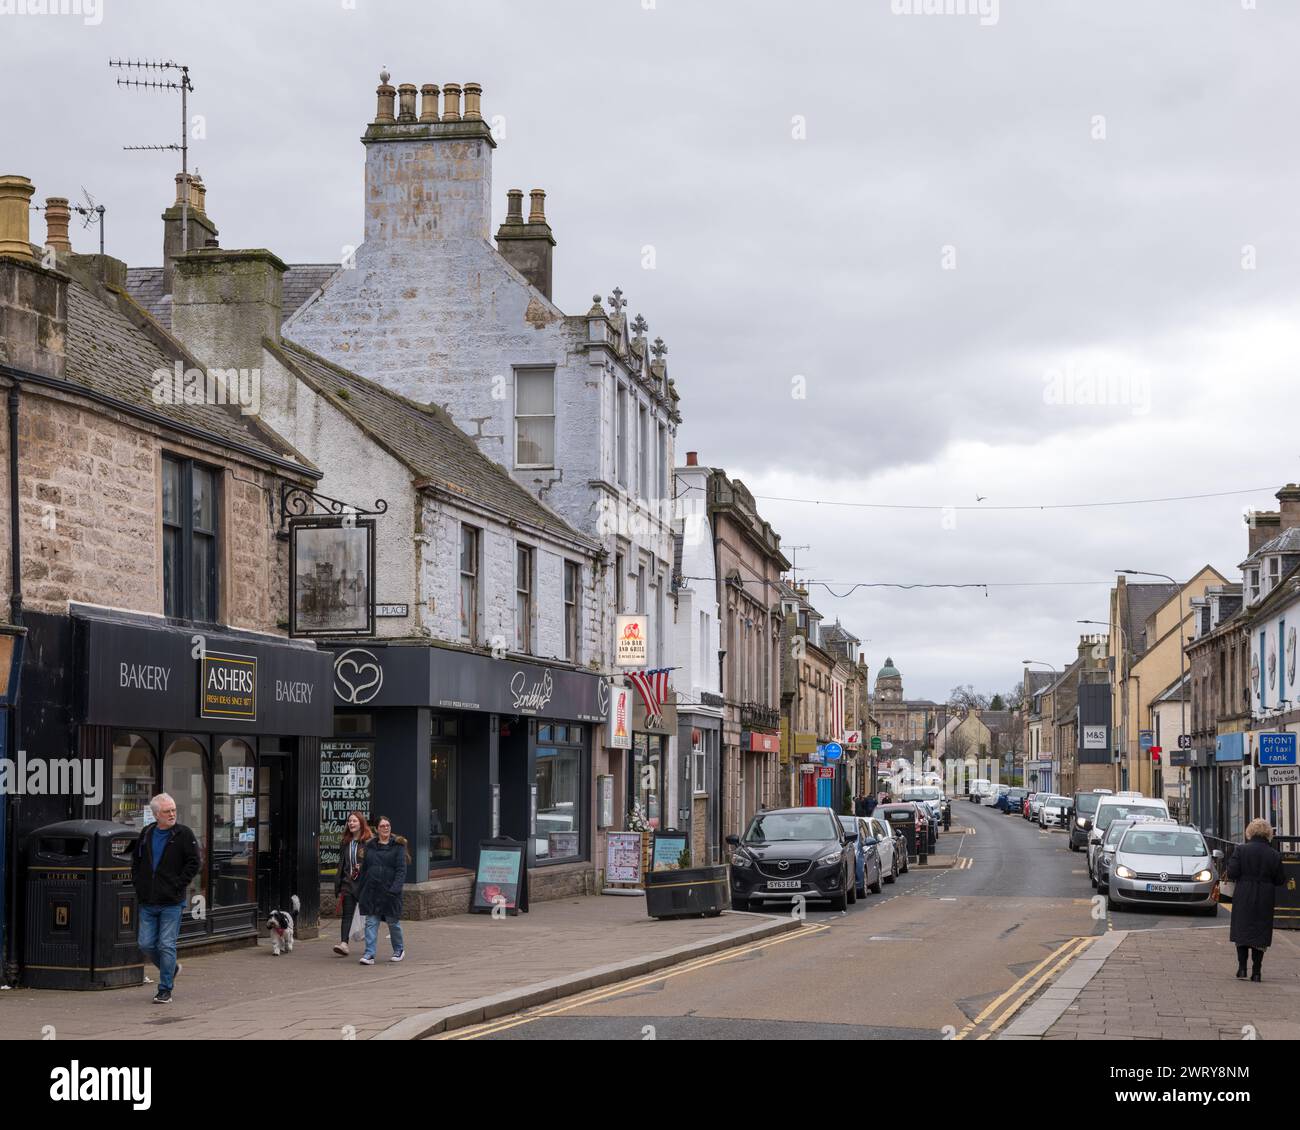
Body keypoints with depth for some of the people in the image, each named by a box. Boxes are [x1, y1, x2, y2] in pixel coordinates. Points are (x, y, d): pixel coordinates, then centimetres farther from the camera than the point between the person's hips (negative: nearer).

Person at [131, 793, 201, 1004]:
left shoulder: (183, 834, -4)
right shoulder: (146, 834, 9)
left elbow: (194, 862, -7)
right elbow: (135, 861, 20)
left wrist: (178, 885, -12)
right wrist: (138, 884, 8)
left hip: (171, 902, -5)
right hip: (147, 902, 5)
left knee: (166, 946, -4)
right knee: (145, 944, 6)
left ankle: (165, 990, 5)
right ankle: (171, 969, 31)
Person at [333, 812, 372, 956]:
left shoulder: (370, 841, -5)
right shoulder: (345, 842, 13)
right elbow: (341, 864, 17)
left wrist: (362, 868, -20)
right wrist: (338, 886, 15)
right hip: (348, 882, 4)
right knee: (347, 913, -6)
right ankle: (344, 943, -14)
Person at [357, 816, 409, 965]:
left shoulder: (398, 846, -2)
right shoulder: (370, 846, 10)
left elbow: (401, 870, -8)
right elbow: (364, 869, 14)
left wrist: (395, 889, -19)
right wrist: (360, 890, 11)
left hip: (389, 890, -3)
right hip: (371, 891, 3)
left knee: (393, 921, 8)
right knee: (371, 922, -4)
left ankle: (399, 950, 28)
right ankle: (369, 954, -6)